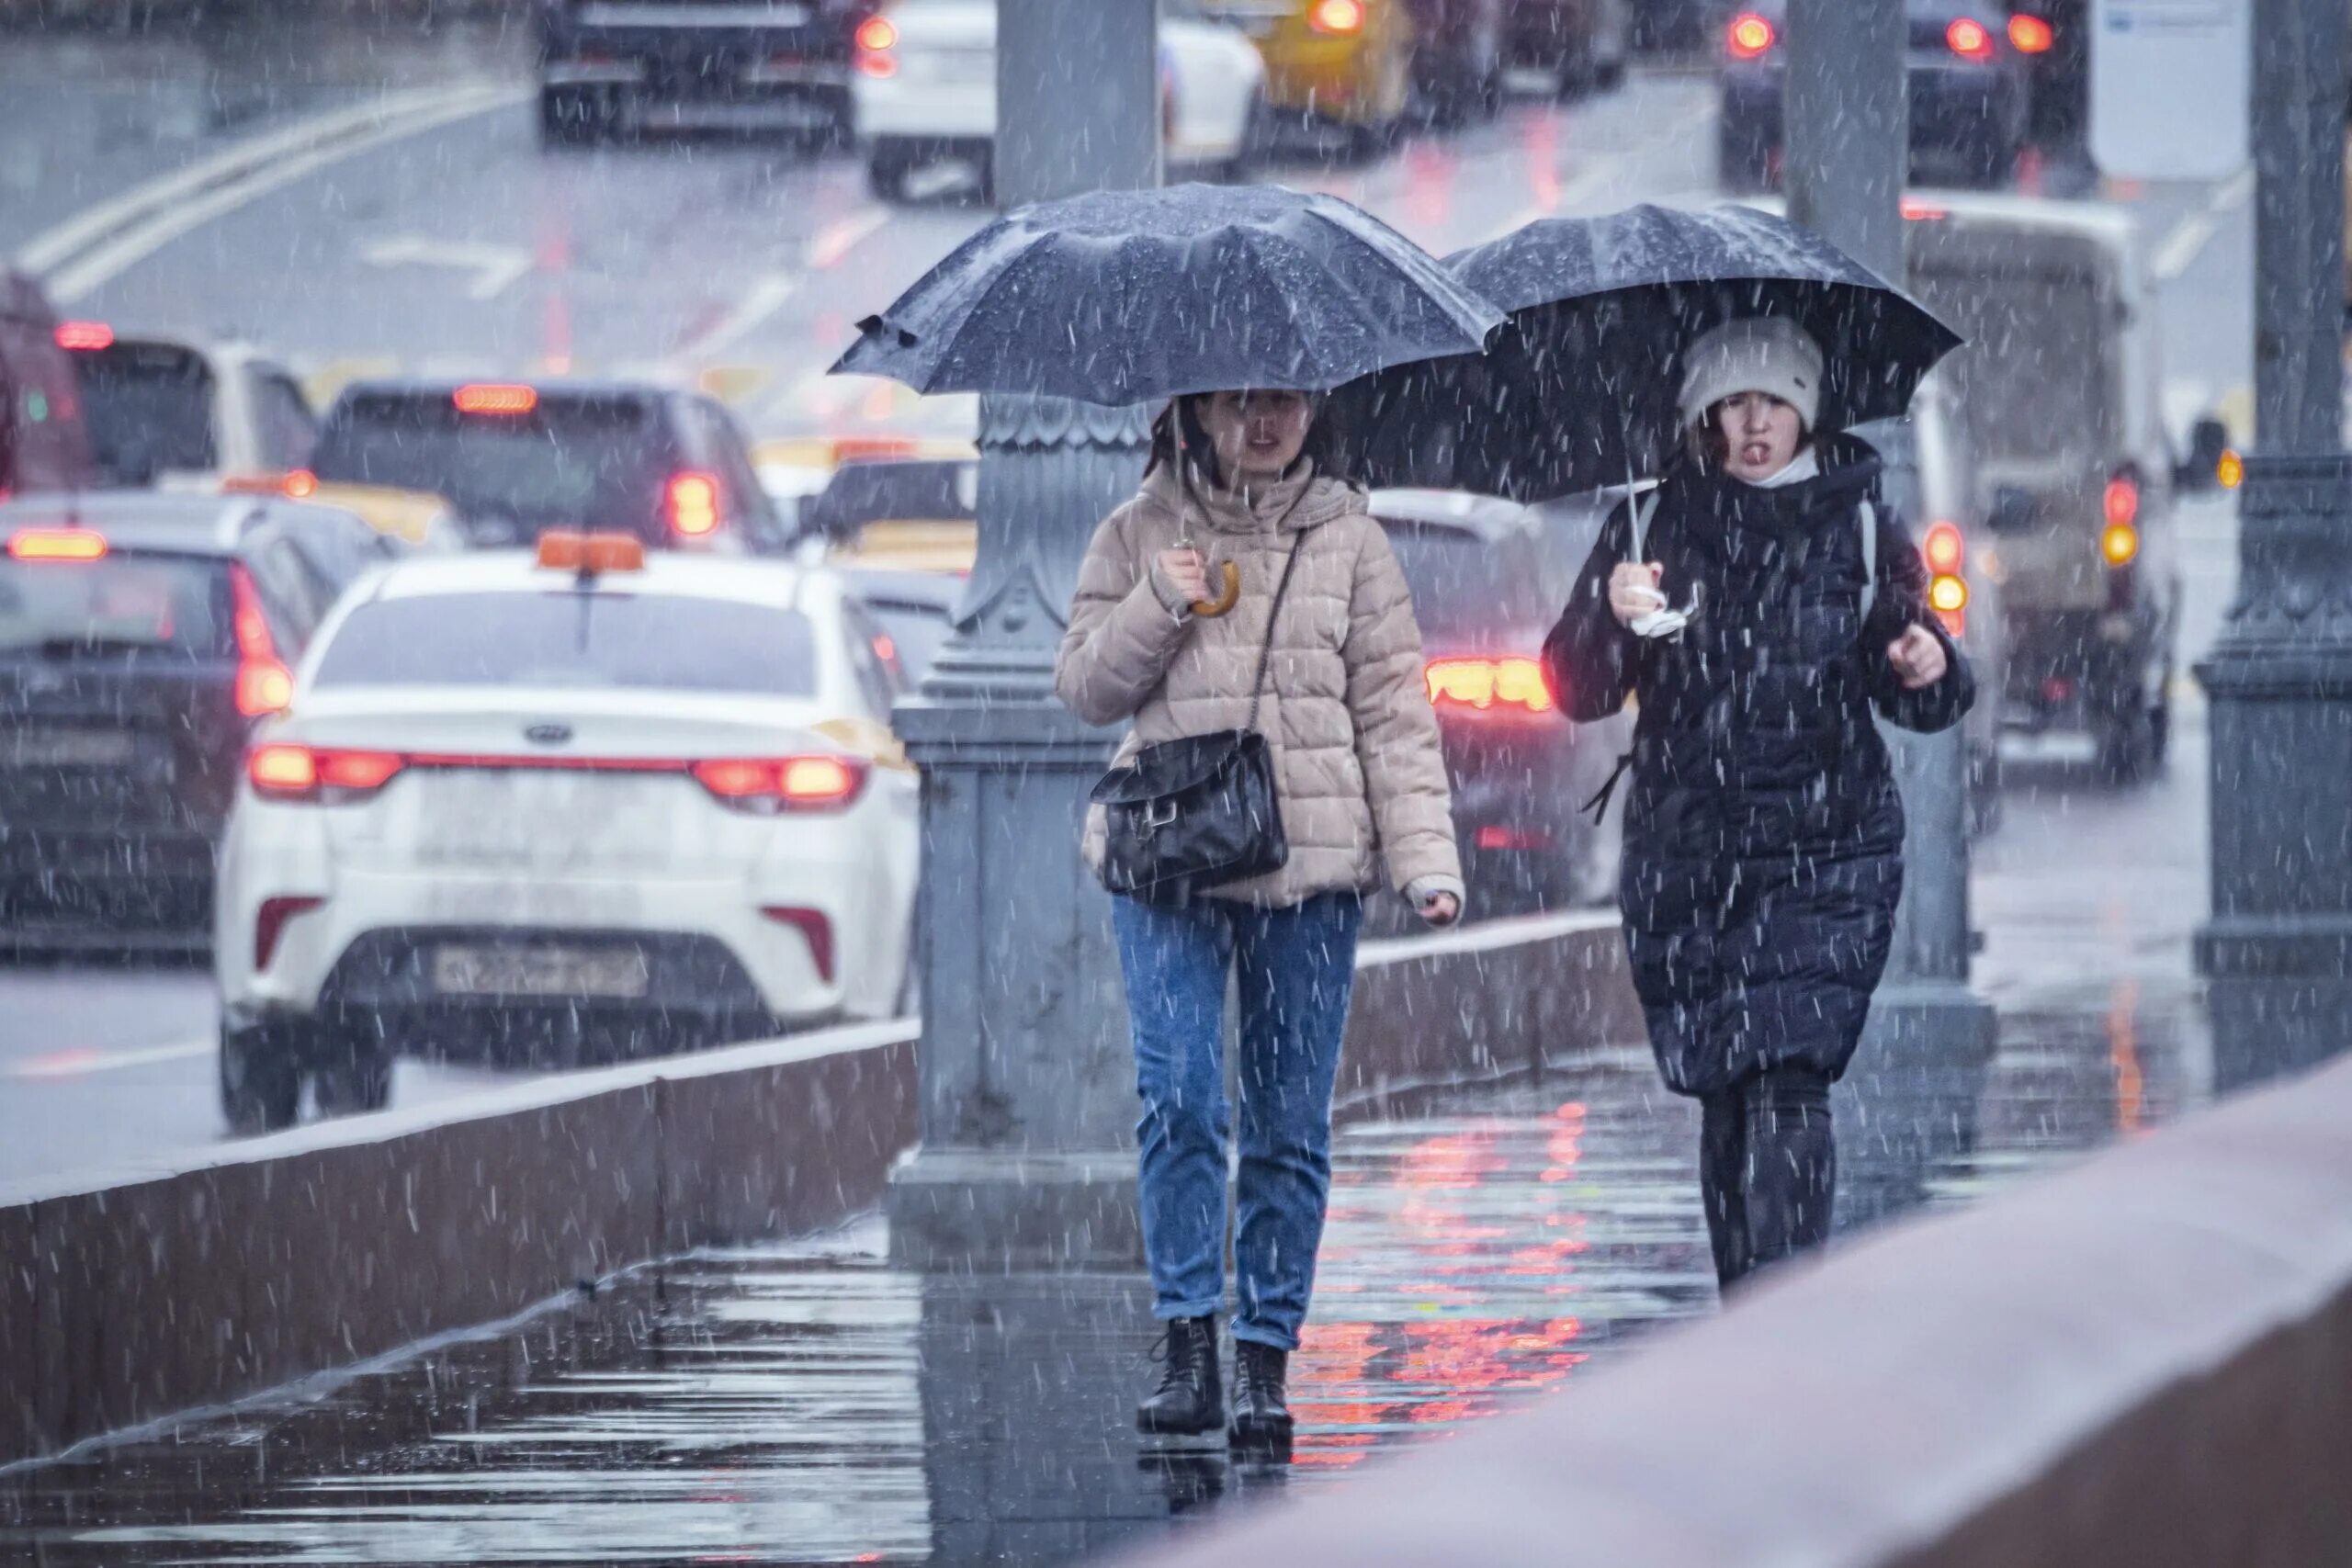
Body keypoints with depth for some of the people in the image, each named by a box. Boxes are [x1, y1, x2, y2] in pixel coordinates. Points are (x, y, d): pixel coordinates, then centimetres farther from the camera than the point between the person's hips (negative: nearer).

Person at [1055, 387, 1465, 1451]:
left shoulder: (1347, 538, 8)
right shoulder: (1141, 535, 9)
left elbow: (1392, 708, 6)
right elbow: (1085, 686, 9)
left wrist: (1424, 860, -3)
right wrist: (1156, 607, -9)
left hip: (1312, 861, 0)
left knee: (1290, 1123, 1)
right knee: (1178, 1094, -14)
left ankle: (1265, 1361, 7)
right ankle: (1188, 1344, -9)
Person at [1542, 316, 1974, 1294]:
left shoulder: (1859, 526, 4)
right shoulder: (1654, 524, 6)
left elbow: (1916, 699, 7)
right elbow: (1578, 692, 2)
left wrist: (1929, 673, -17)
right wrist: (1613, 617, -18)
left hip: (1826, 854, -2)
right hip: (1685, 853, 2)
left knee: (1788, 1079, -15)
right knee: (1722, 1093, 5)